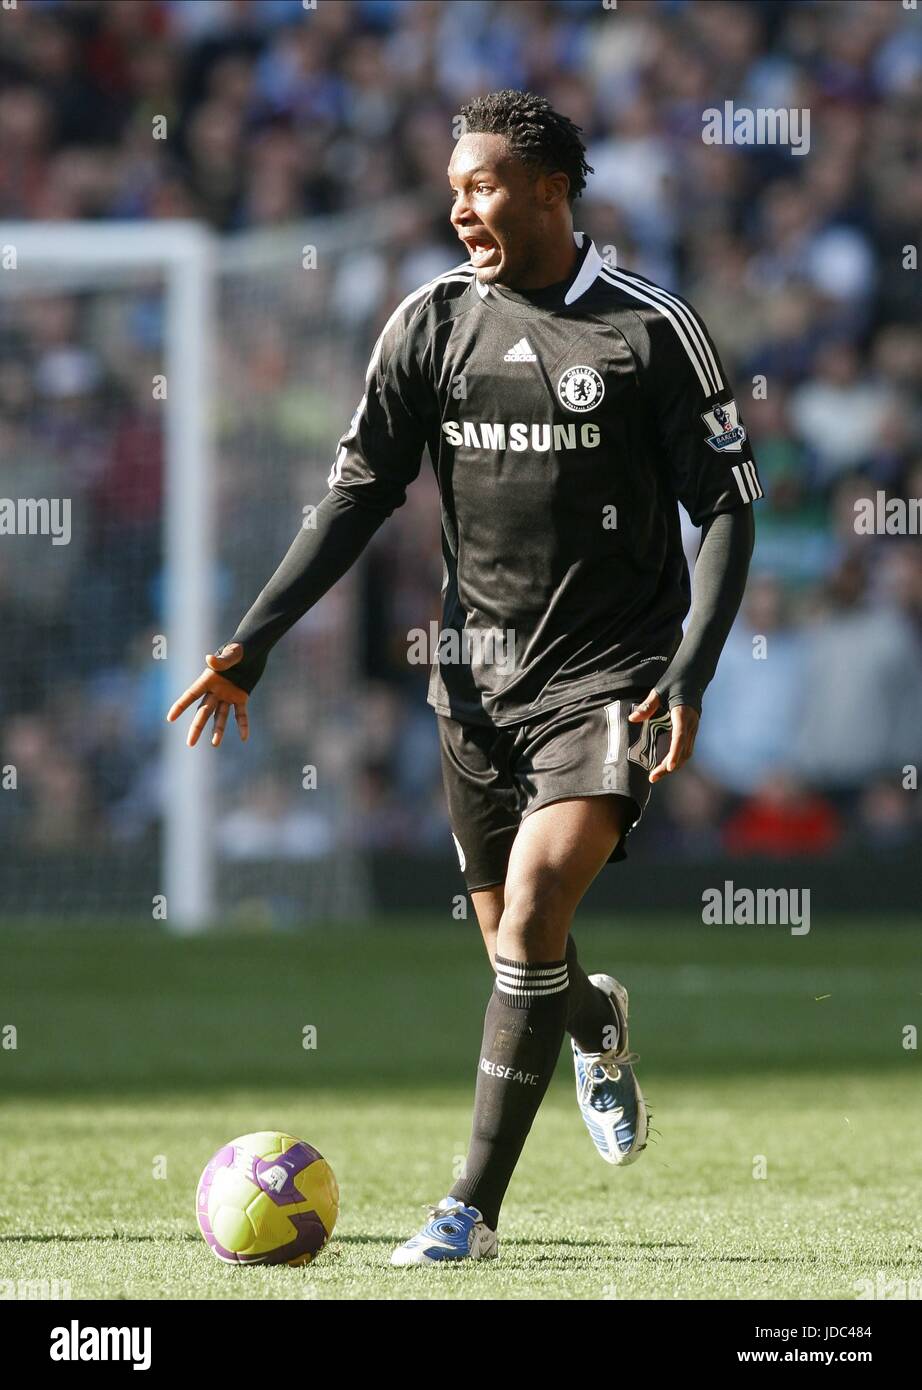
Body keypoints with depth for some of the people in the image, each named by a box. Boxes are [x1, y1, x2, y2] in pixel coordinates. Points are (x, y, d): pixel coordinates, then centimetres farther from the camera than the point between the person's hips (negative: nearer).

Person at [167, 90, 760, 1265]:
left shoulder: (650, 328, -7)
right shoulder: (433, 322, 2)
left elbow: (726, 508, -4)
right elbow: (358, 496, 5)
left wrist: (686, 681, -15)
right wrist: (247, 650, -4)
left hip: (609, 675, -4)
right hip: (480, 679, 4)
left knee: (533, 914, -20)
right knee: (515, 953, 9)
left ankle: (474, 1208, -13)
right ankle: (597, 1026, 48)